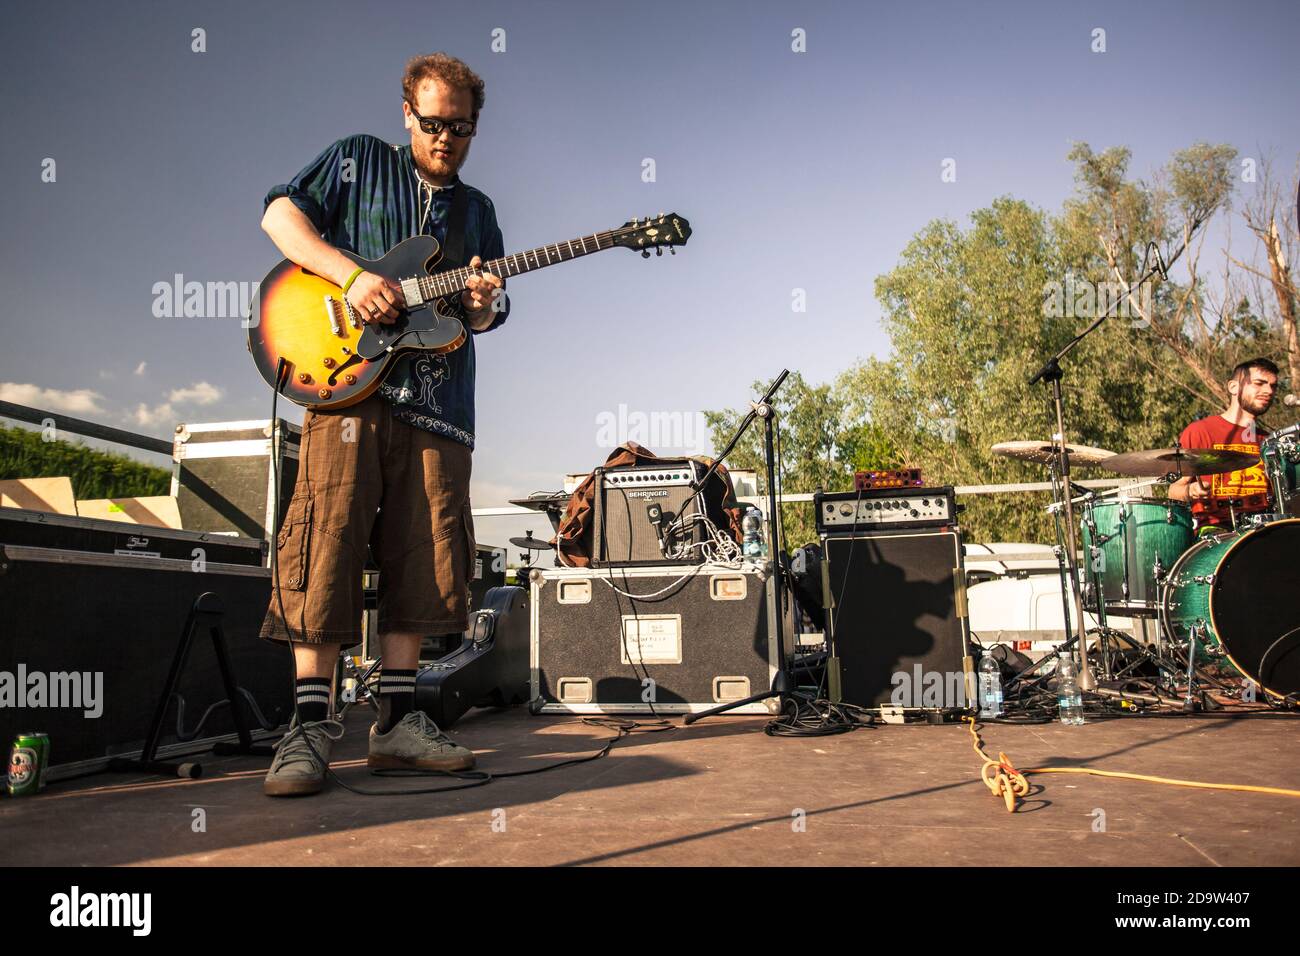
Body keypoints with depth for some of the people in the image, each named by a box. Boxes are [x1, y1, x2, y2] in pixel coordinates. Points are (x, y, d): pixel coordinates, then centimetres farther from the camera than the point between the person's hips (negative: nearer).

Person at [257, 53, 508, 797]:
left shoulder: (478, 210, 23)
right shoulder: (359, 160, 13)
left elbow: (485, 316, 21)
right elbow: (281, 212, 3)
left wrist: (483, 306, -4)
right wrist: (352, 275, -12)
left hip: (436, 402, 4)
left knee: (420, 558, 1)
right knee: (329, 543, -11)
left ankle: (399, 721, 9)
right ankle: (312, 726, -6)